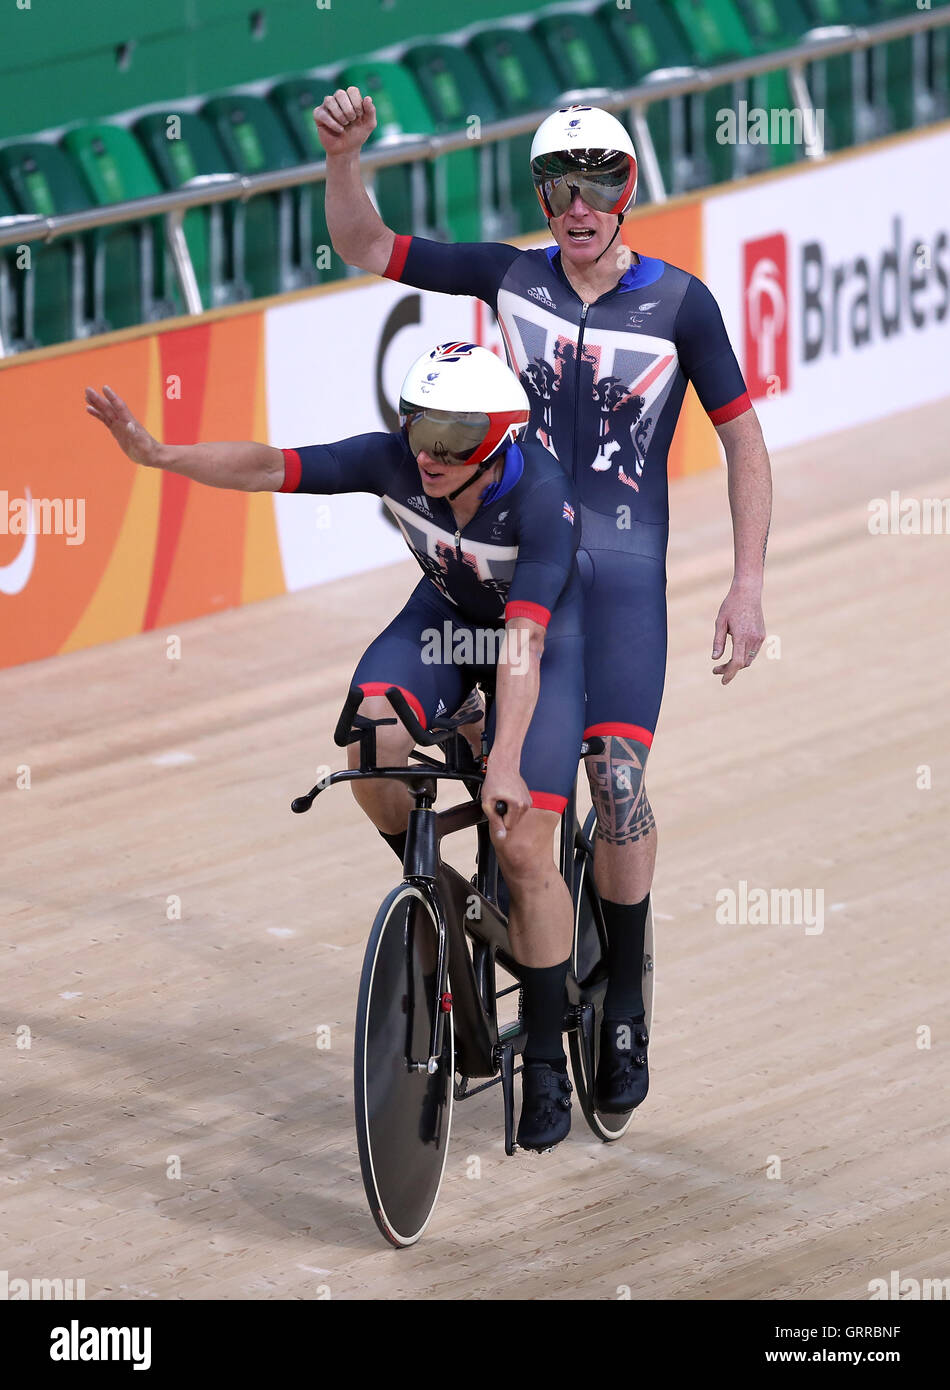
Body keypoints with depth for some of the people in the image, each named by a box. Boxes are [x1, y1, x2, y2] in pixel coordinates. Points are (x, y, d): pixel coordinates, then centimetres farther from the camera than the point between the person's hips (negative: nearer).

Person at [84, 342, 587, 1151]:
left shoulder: (543, 497, -36)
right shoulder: (397, 460, -25)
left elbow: (524, 639, -43)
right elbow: (271, 468, -24)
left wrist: (506, 762, -50)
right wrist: (158, 454, -37)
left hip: (546, 629, -4)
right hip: (446, 612, 4)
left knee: (523, 848, -12)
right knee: (370, 742, -28)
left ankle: (546, 1065, 2)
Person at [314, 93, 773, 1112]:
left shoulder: (679, 302, -4)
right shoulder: (511, 276, 2)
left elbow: (742, 442, 1)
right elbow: (362, 247, 5)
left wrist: (747, 589, -4)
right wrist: (343, 154, -14)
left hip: (620, 569, -2)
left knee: (618, 779, -13)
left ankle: (625, 1008, 0)